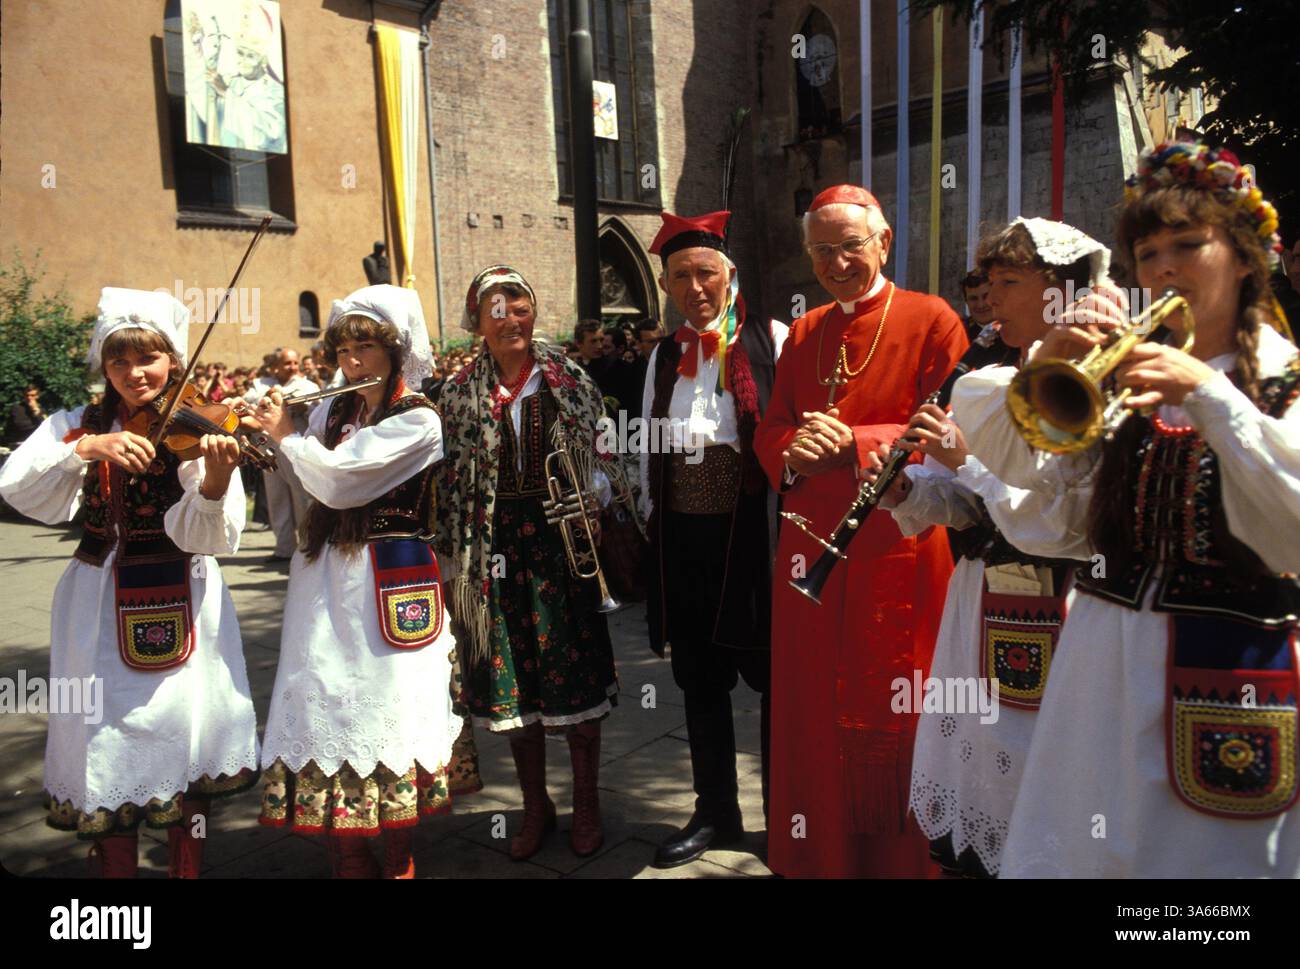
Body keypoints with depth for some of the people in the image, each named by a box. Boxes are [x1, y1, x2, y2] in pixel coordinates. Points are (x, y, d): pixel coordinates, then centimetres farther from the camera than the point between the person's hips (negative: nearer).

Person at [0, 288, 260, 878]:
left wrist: (214, 478, -37)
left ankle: (187, 868, 25)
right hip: (101, 608, 2)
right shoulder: (77, 425, 3)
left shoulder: (193, 431, -5)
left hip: (183, 602, -1)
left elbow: (202, 536, -18)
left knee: (186, 750, 6)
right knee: (109, 747, 6)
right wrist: (86, 448, -29)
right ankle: (115, 867, 25)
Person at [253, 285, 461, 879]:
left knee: (387, 711, -1)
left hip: (388, 585, -6)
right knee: (323, 707, 5)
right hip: (325, 579, 6)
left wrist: (286, 434, -2)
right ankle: (348, 860, 18)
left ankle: (398, 861, 14)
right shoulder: (332, 412, 13)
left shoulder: (419, 420, -9)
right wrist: (261, 431, 5)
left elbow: (337, 479, -16)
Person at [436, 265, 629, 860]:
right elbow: (451, 481, 6)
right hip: (495, 544, 1)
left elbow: (597, 457, 6)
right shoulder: (460, 394, 6)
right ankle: (535, 807, 27)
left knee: (576, 674, 4)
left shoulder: (569, 381, 3)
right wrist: (454, 556, 3)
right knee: (512, 680, 8)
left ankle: (586, 805, 23)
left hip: (560, 538, -1)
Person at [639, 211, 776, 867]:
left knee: (769, 674, 5)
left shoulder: (770, 343, -4)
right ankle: (716, 812, 32)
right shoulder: (664, 356, 13)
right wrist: (653, 513, 14)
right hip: (682, 539, 5)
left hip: (751, 533, -5)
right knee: (699, 677, 15)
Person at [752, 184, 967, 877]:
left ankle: (900, 859, 23)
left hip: (897, 553, -5)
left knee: (892, 724, 4)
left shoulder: (931, 321, -1)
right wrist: (794, 452, -10)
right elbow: (771, 430, 12)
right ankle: (816, 853, 28)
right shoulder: (802, 334, 15)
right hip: (810, 549, 5)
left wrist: (852, 443, -19)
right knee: (812, 719, 11)